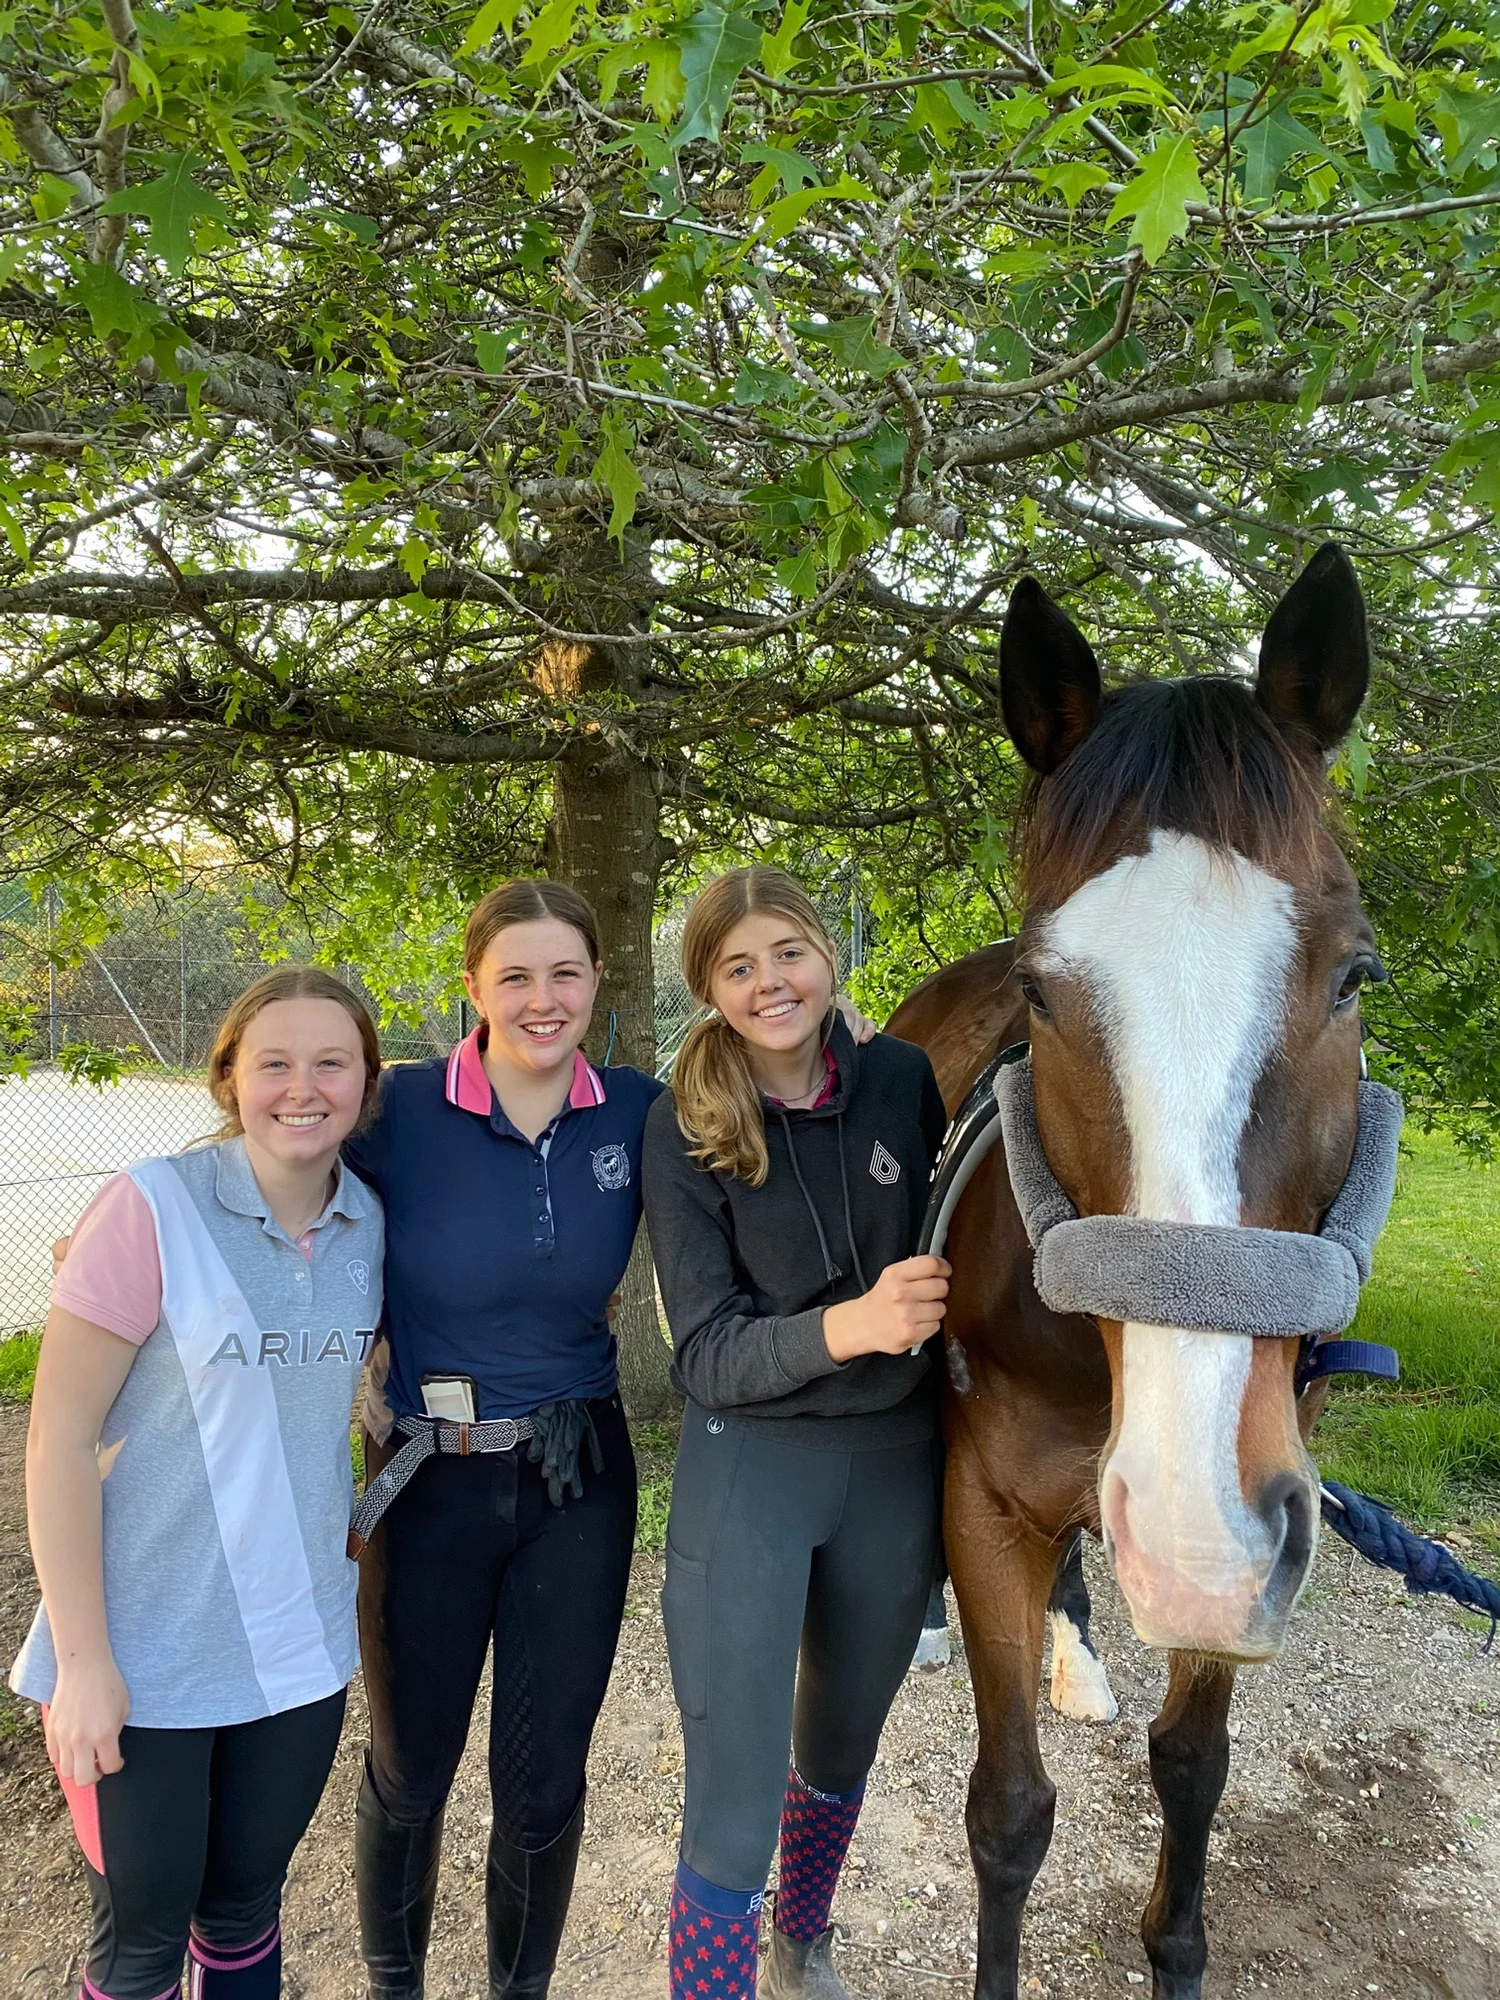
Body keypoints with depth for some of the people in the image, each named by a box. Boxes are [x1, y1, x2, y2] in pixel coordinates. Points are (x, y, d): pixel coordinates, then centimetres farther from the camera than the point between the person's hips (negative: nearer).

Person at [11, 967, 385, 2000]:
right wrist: (83, 1659, -14)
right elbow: (59, 1436, -15)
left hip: (299, 1641, 4)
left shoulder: (367, 1220, -3)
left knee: (244, 1909, 20)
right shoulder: (153, 1208, -18)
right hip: (142, 1652, -4)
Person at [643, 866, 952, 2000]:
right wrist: (844, 1326, -34)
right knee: (735, 1809, 1)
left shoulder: (905, 1081, -8)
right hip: (750, 1469, -3)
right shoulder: (685, 1128, -14)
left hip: (897, 1463, 4)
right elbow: (705, 1354, -18)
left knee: (841, 1755, 25)